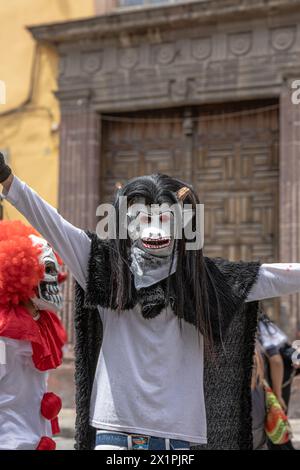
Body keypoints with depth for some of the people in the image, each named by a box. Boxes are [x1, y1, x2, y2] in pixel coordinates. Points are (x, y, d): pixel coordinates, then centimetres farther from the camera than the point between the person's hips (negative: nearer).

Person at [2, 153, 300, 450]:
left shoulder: (200, 278, 7)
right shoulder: (105, 268, 4)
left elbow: (275, 278, 6)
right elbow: (52, 225, -3)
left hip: (178, 432, 1)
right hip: (114, 428, -1)